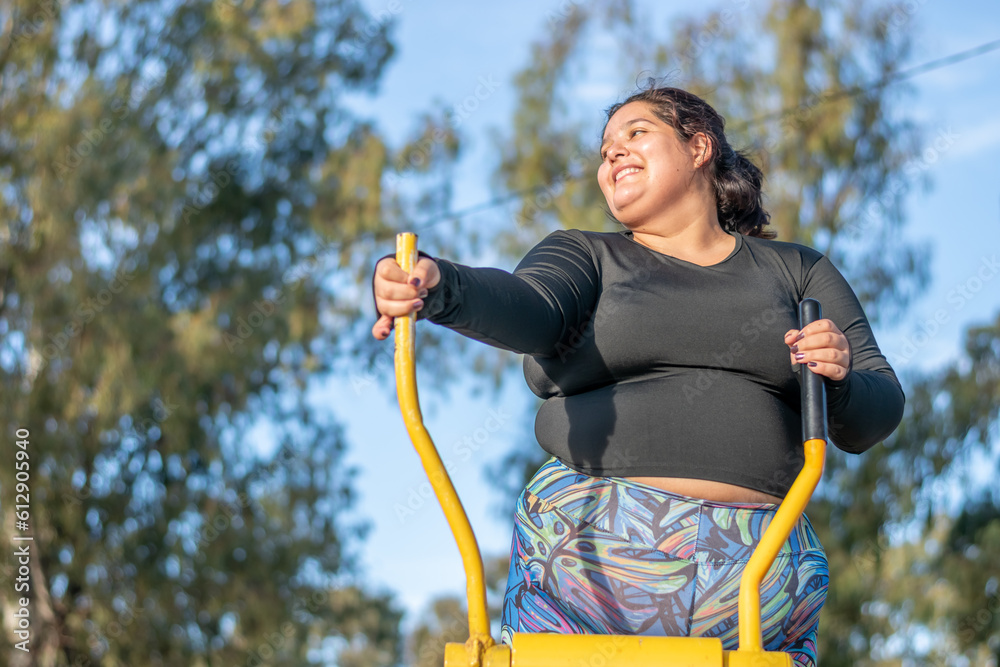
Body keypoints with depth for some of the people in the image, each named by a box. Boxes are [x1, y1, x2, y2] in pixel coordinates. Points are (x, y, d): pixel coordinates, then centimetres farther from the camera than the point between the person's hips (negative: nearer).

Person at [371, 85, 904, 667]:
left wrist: (840, 379, -12)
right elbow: (528, 311, -6)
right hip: (591, 568, -1)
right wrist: (440, 288, -28)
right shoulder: (586, 256, 17)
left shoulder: (798, 272, 19)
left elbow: (876, 418, 12)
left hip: (757, 582, 1)